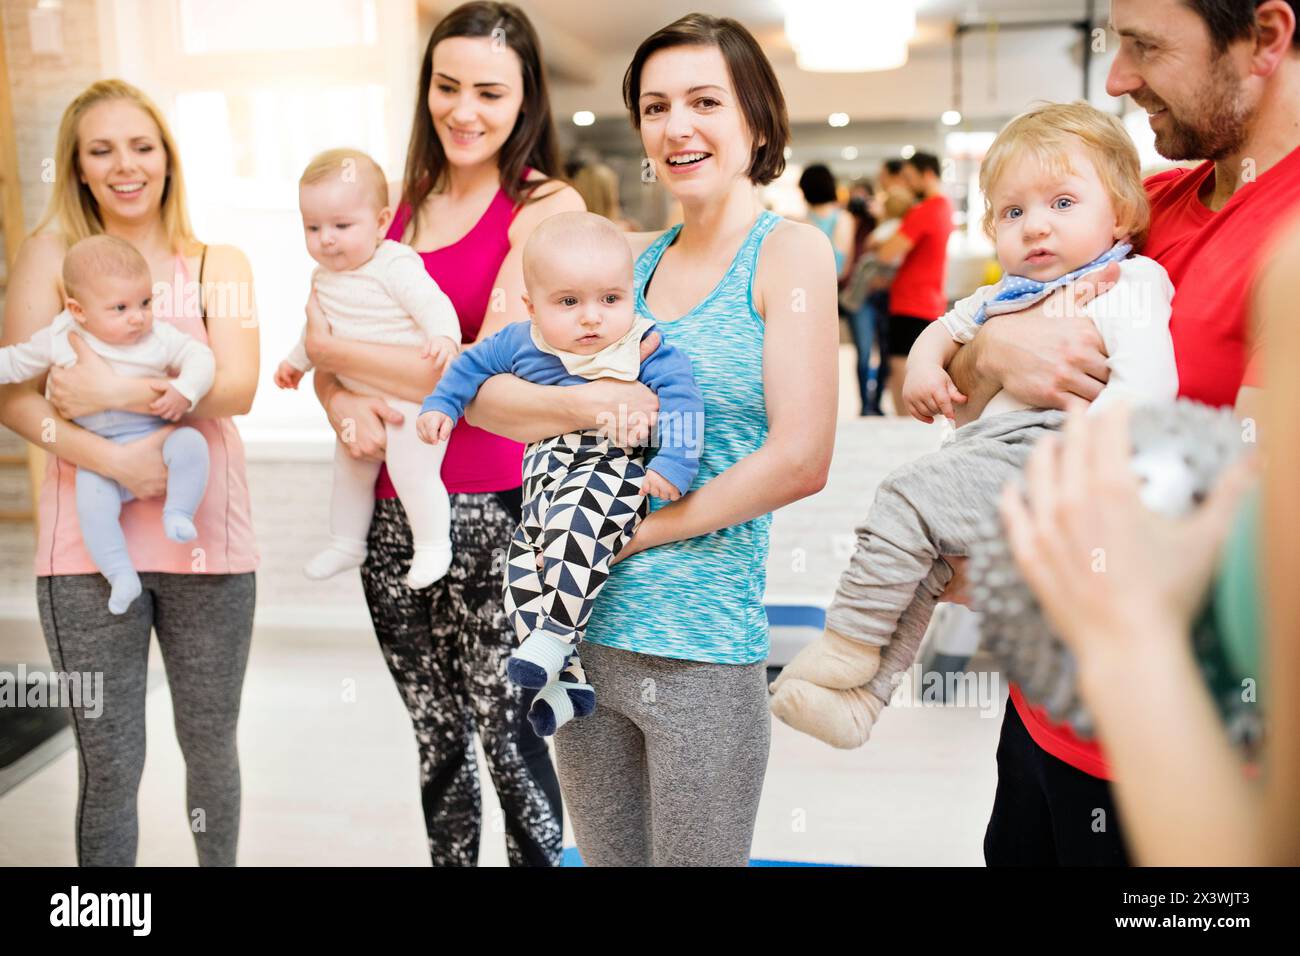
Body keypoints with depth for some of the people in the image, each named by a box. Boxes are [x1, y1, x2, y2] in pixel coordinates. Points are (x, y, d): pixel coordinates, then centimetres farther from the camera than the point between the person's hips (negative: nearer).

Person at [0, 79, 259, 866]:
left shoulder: (219, 265, 9)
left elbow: (237, 387, -7)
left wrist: (121, 394, -18)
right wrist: (112, 459, -19)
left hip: (205, 540, 1)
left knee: (211, 745, 12)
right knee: (109, 764, 4)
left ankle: (221, 859, 33)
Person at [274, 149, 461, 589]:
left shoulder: (395, 267, -20)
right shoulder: (324, 276, 5)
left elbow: (433, 304, -28)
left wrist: (443, 338, -47)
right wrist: (296, 361, 31)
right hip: (359, 400, 9)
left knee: (411, 471, -12)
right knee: (349, 471, 20)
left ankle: (432, 545, 10)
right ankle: (345, 544, 39)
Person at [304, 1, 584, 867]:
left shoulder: (546, 208, -7)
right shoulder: (406, 203, 10)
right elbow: (327, 344, 10)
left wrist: (331, 350, -8)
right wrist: (345, 407, -12)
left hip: (491, 511, -5)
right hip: (392, 508, 5)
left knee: (506, 736, 5)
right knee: (436, 738, 18)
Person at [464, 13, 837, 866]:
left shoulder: (789, 251, -5)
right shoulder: (630, 259, 8)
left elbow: (799, 460, -15)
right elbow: (485, 395, 4)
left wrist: (644, 530, -11)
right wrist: (587, 403, -15)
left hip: (702, 646, -5)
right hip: (584, 629, 5)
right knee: (603, 856, 18)